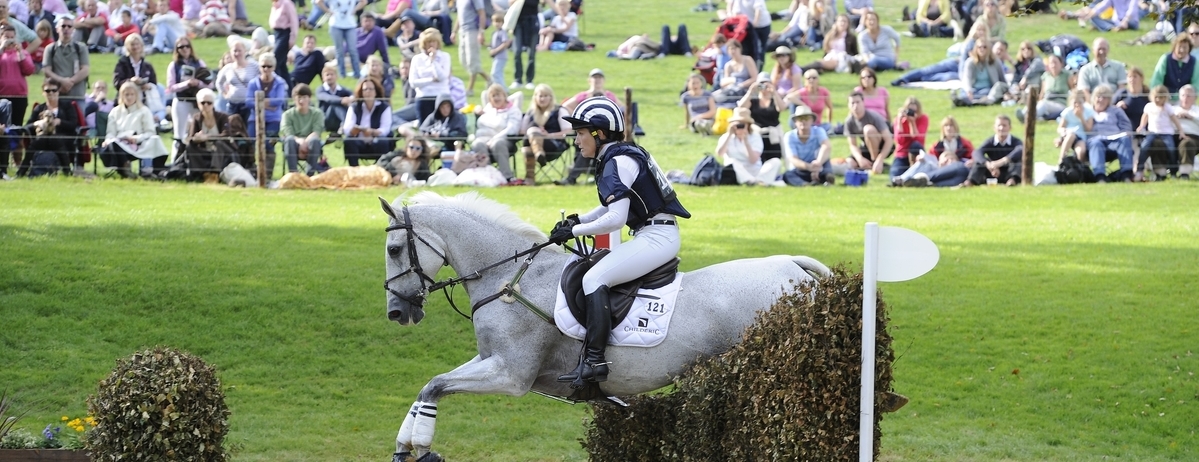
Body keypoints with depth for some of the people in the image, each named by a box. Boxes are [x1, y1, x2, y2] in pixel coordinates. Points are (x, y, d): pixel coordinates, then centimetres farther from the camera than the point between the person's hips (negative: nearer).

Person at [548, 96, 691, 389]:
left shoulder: (618, 164, -16)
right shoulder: (624, 156, 15)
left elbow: (615, 219, -22)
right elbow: (614, 206, 27)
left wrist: (574, 231, -13)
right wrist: (578, 219, 14)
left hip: (656, 236, -11)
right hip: (654, 235, 11)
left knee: (594, 279, -19)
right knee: (597, 275, 18)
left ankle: (595, 361, -26)